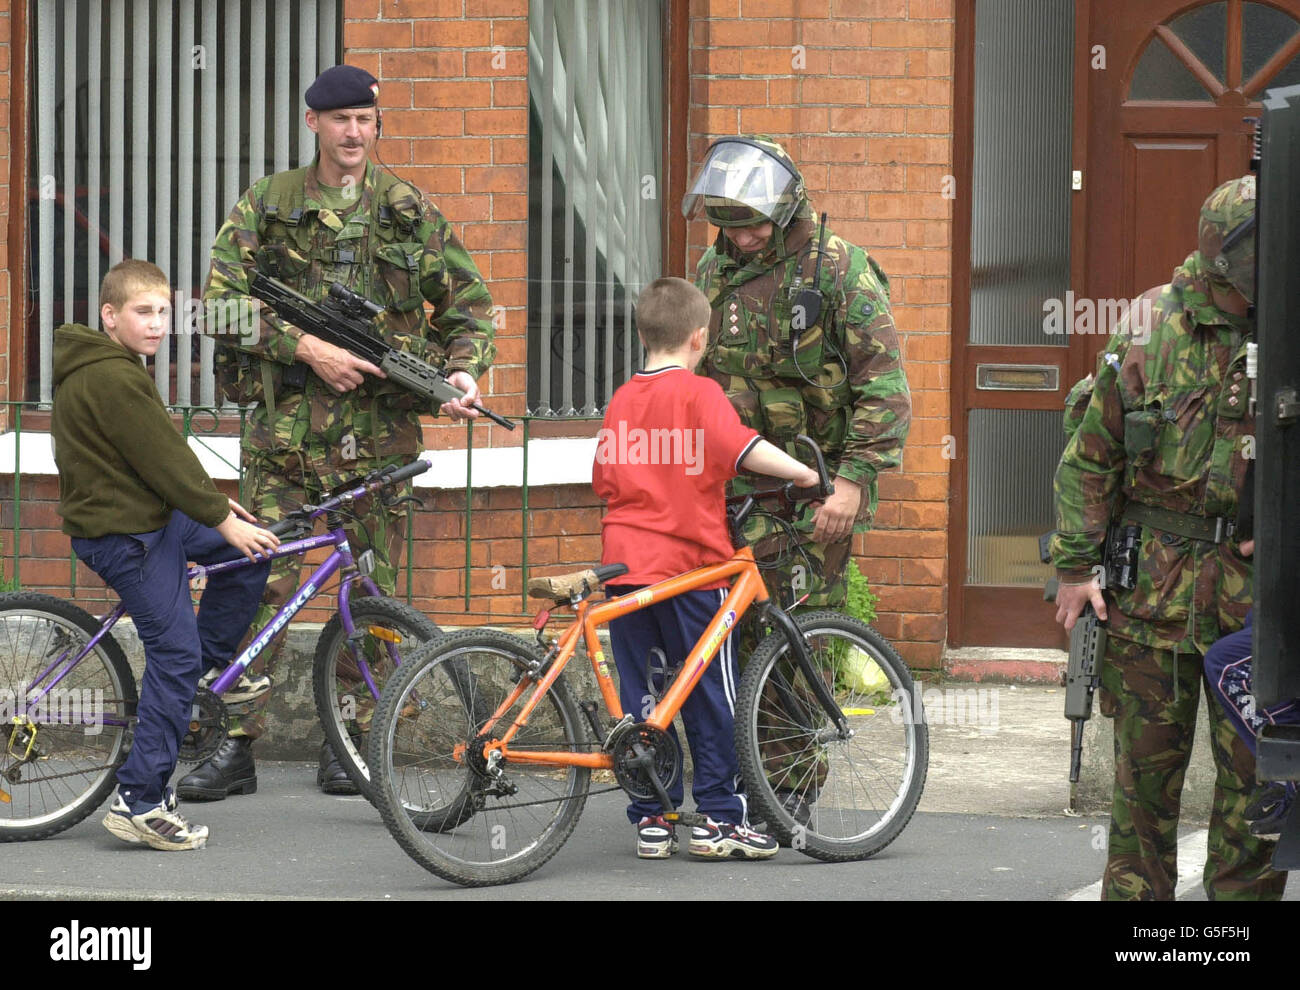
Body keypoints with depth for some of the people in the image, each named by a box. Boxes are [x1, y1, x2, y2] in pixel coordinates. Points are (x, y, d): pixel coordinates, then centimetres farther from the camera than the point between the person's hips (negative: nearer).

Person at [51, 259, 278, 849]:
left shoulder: (105, 368, 13)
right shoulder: (111, 378, -21)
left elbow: (160, 452, 20)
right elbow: (161, 457, -20)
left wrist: (213, 502, 18)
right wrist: (220, 519, -13)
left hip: (149, 516, 10)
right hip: (126, 535, -10)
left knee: (250, 552, 16)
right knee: (173, 652, -9)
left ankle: (210, 669, 24)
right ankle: (140, 801, -9)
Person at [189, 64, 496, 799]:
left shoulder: (411, 212, 9)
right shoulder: (268, 205, 5)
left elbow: (468, 301, 13)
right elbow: (224, 301, -3)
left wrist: (464, 370, -6)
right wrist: (307, 348, -13)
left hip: (380, 426, 1)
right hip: (288, 416, -1)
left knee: (371, 587, 3)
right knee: (262, 580, -5)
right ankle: (238, 744, 0)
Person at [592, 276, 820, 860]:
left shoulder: (621, 400, 11)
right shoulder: (697, 393, -7)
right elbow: (743, 449, -21)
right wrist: (804, 473, -13)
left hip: (625, 563, 5)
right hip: (690, 563, -5)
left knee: (642, 696, 8)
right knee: (710, 696, 3)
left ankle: (651, 821, 8)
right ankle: (718, 819, 4)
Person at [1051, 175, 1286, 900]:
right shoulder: (1147, 330, 1)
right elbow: (1092, 457, 5)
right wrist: (1076, 565, 1)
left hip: (1257, 586, 0)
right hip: (1154, 577, 0)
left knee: (1255, 770, 1)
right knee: (1147, 763, 8)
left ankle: (1244, 895, 10)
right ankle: (1136, 896, 18)